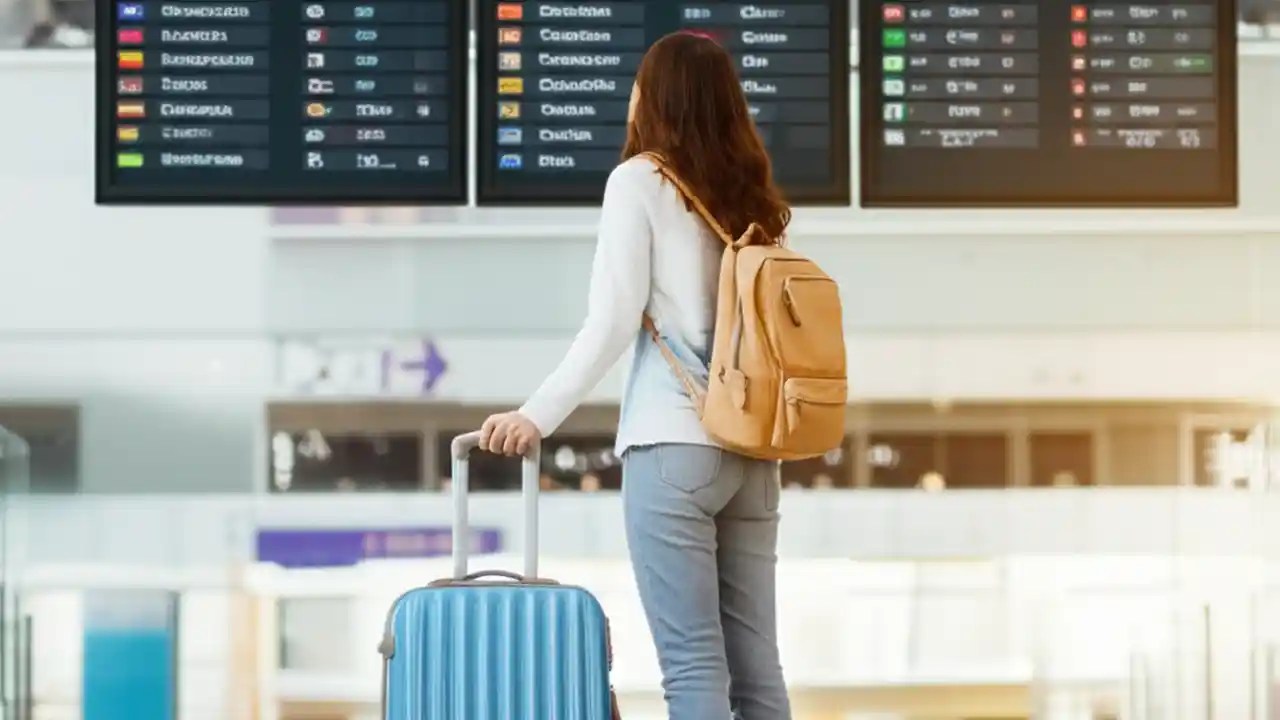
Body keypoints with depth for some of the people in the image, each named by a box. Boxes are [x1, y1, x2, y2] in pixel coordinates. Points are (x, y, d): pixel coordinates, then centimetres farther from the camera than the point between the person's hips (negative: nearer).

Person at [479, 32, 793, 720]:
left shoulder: (640, 181, 0)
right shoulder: (753, 195, 15)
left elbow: (613, 321, -7)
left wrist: (539, 415, -3)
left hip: (675, 443, -6)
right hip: (753, 447, 6)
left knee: (693, 664, -5)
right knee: (754, 661, 6)